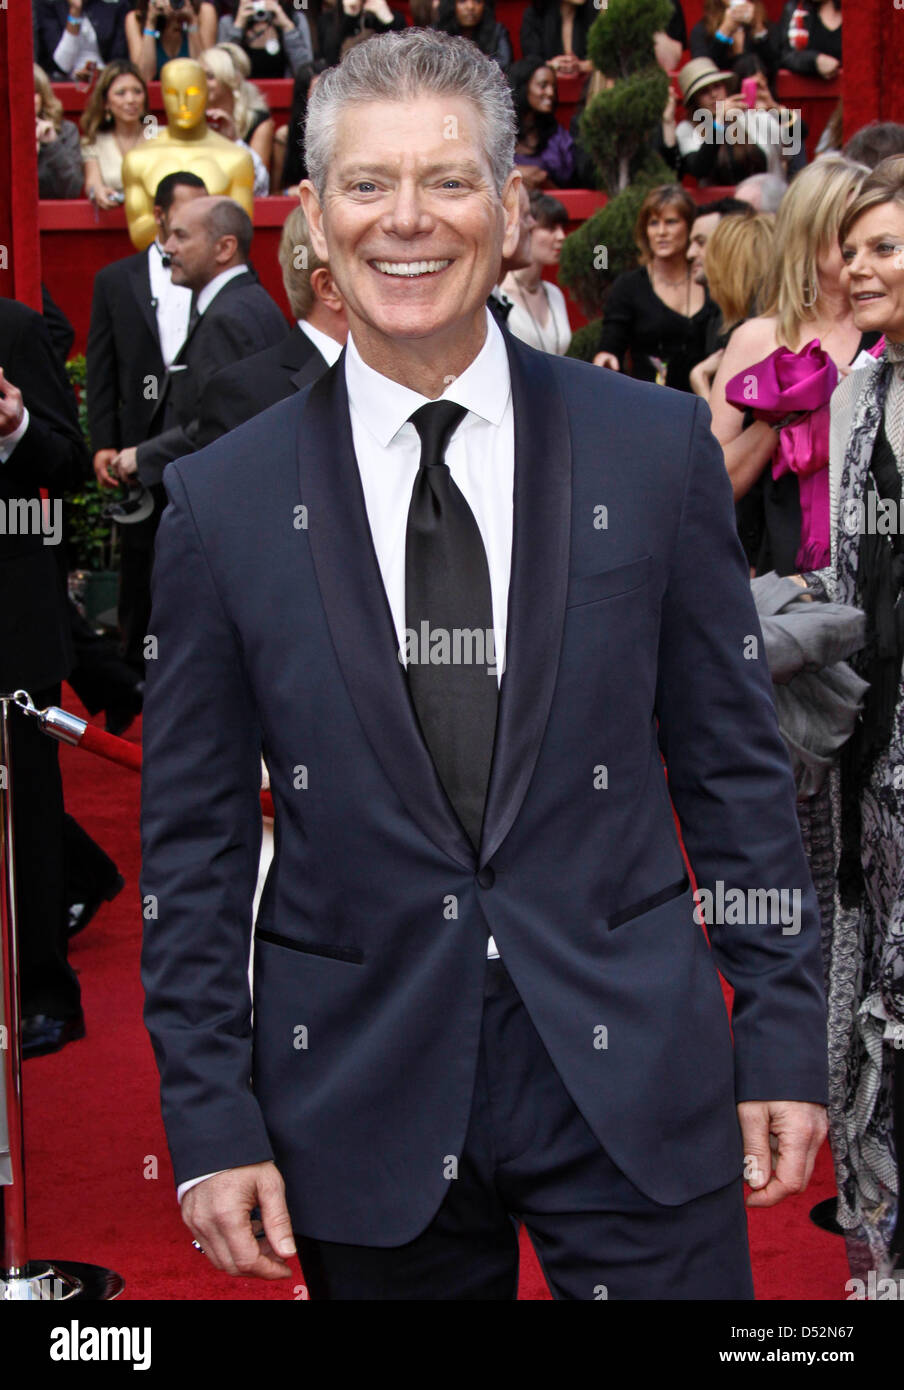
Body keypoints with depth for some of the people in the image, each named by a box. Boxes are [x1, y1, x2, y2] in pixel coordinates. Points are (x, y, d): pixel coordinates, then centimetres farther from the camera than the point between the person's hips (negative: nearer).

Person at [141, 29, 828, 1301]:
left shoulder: (656, 447, 0)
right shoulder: (222, 503, -1)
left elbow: (734, 764, 4)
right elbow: (193, 841, 2)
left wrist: (783, 1040, 2)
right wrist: (213, 1123, -1)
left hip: (634, 1082, 0)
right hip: (363, 1106, 0)